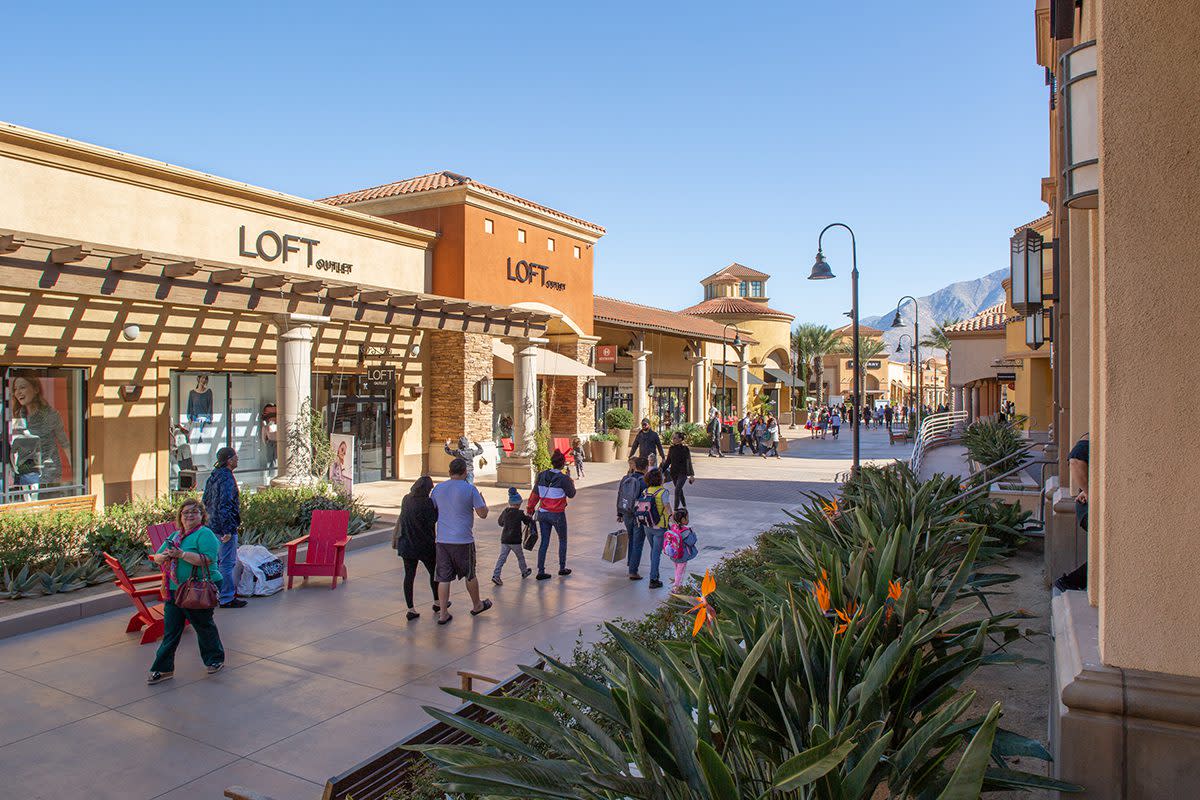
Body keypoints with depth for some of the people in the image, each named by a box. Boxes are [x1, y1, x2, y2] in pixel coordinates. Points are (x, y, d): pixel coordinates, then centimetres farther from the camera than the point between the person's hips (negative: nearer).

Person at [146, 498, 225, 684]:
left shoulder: (204, 534, -11)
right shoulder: (175, 535, 14)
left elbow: (207, 560, -24)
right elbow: (156, 558, 18)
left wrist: (181, 554, -26)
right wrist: (164, 556, -6)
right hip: (174, 590, 7)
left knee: (204, 626, 8)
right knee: (170, 629, 9)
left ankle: (216, 659, 27)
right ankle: (164, 669, 19)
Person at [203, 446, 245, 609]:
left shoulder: (213, 475, 11)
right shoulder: (226, 478, -19)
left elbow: (206, 500, 20)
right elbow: (225, 505, -24)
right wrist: (227, 530, -22)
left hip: (214, 524, 10)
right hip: (225, 527, -10)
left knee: (219, 560, 19)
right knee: (228, 563, -3)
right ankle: (227, 598, 3)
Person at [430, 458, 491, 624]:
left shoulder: (438, 488, 4)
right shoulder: (470, 489, -8)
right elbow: (483, 514, -7)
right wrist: (482, 500, 12)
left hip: (442, 540, 3)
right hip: (463, 541, -3)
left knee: (443, 578, 7)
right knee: (470, 575, 15)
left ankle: (443, 613, 8)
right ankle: (477, 606, 31)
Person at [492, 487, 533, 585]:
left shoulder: (505, 512, 5)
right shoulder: (520, 513, -10)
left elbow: (500, 522, 19)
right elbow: (528, 521, 2)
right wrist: (529, 516, 22)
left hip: (504, 540, 4)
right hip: (515, 540, -4)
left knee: (502, 557, 1)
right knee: (520, 557, 17)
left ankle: (496, 575, -12)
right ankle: (524, 572, 35)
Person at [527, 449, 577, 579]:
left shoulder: (542, 475, -2)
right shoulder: (563, 478, -18)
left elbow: (534, 494, 3)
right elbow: (571, 494, -5)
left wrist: (530, 510, 12)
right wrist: (571, 483, 12)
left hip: (543, 514, 4)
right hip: (557, 515, -4)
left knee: (544, 542, 12)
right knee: (562, 541, 17)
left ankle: (541, 571, 11)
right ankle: (562, 568, 26)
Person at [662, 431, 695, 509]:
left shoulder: (685, 448, -10)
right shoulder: (671, 448, 3)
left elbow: (688, 462, -8)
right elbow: (668, 461, 12)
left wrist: (691, 475, -9)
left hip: (682, 473, -5)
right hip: (673, 472, 5)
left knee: (677, 490, -17)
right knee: (679, 490, 17)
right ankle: (684, 506, 35)